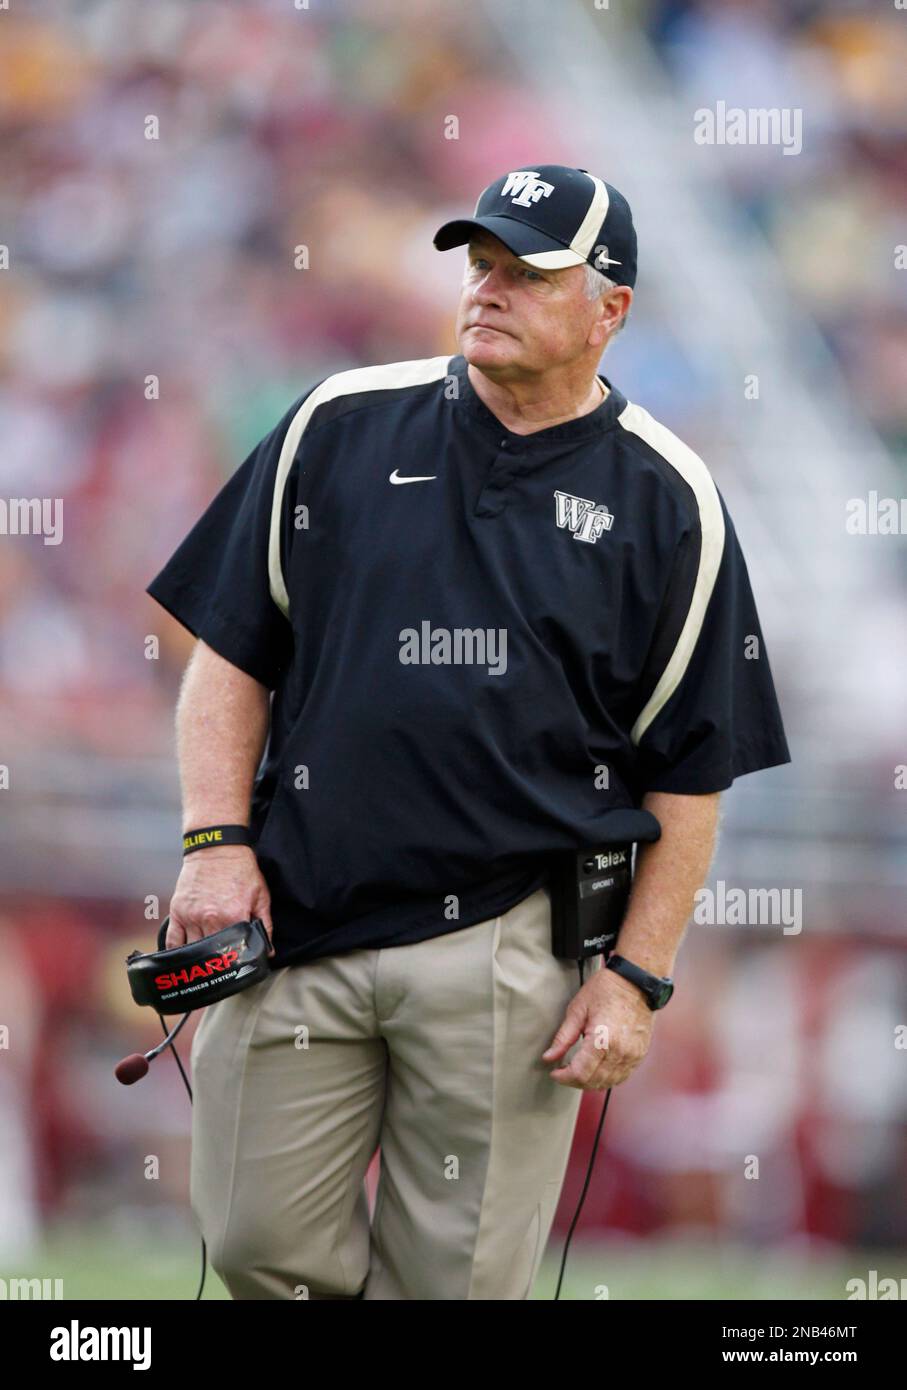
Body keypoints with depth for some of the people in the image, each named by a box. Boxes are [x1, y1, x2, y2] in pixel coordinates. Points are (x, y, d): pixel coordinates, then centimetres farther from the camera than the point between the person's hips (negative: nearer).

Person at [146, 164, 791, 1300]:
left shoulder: (666, 502, 3)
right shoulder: (343, 425, 7)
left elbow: (689, 776, 5)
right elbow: (231, 655, 9)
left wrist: (635, 977, -3)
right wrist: (217, 843, -4)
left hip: (511, 945, -1)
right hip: (299, 915, 2)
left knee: (457, 1273, 2)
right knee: (261, 1242, 2)